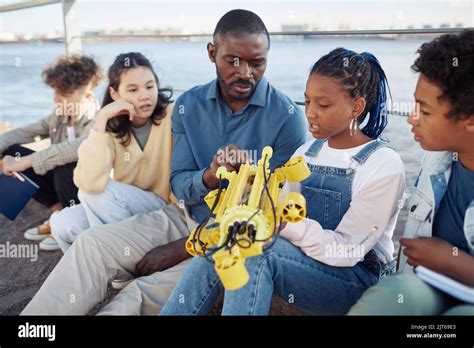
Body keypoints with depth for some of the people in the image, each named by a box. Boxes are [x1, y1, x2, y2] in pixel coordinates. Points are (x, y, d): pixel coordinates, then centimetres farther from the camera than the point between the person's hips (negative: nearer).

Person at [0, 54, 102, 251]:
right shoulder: (59, 116, -1)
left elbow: (76, 149, -43)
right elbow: (25, 132, 3)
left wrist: (25, 162, -39)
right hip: (61, 178, 7)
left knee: (65, 169, -38)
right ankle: (60, 212, 0)